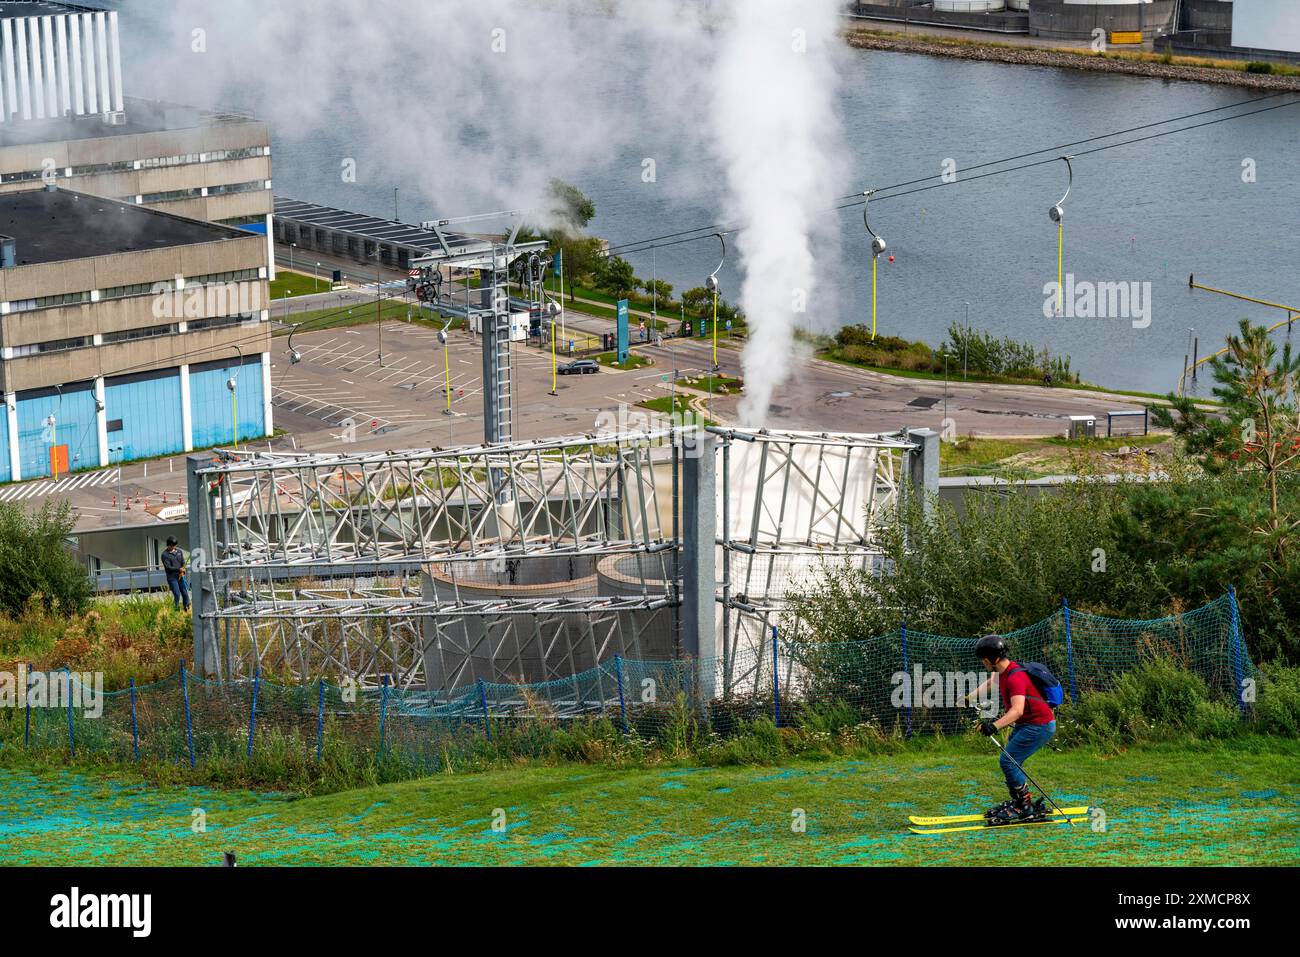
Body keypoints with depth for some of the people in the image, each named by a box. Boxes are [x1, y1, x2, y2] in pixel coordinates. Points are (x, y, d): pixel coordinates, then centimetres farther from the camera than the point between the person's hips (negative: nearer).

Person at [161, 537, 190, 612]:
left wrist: (182, 572, -9)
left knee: (185, 594, 3)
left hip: (181, 576, 5)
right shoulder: (165, 554, -6)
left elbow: (183, 563, 10)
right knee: (177, 595, -11)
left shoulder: (179, 551, 10)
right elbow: (168, 567, -13)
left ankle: (187, 609, 14)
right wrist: (179, 569, -22)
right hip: (172, 578, -5)